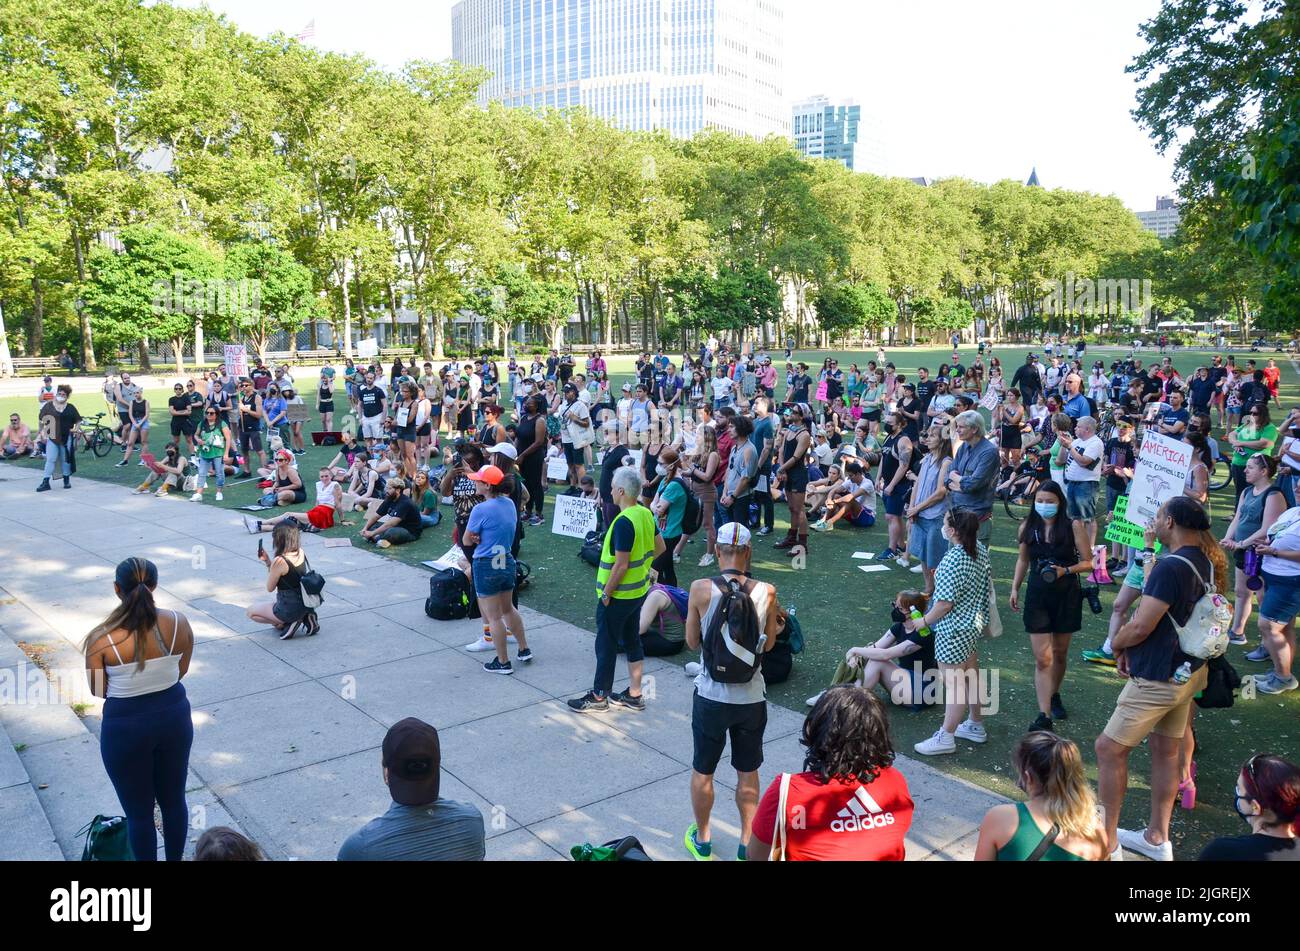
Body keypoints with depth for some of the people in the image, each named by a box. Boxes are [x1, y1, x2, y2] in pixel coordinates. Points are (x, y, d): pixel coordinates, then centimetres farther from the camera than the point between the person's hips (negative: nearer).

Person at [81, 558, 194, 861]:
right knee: (174, 800, 22)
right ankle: (175, 859, 40)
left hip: (125, 726, -3)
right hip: (174, 716, 3)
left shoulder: (101, 639, -19)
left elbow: (98, 691, -6)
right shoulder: (179, 623, -12)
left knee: (138, 811, 15)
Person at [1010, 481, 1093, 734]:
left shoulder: (1073, 526, -10)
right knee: (1042, 658, -5)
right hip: (1037, 595, 1)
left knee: (1059, 653, 16)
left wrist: (1065, 570, -22)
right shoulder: (1028, 527, -1)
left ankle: (1054, 696, 40)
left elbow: (1088, 562, -6)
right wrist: (1015, 588, 9)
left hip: (1066, 596, -1)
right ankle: (1044, 717, -8)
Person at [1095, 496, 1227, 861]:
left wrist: (1117, 643, -4)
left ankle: (1106, 841, 11)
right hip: (1188, 671, 9)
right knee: (1166, 751, 18)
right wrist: (1131, 646, 8)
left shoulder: (1170, 567, -27)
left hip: (1158, 679, -9)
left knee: (1109, 749, 2)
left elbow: (1140, 627, -25)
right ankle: (1157, 837, 30)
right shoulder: (1208, 562, 3)